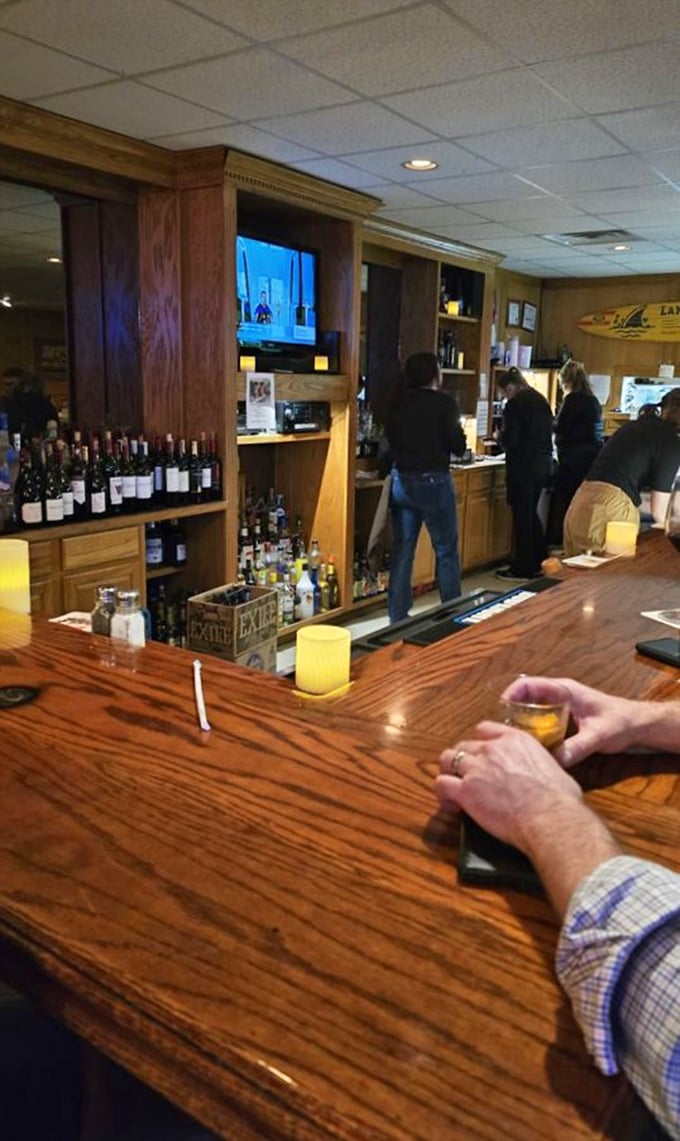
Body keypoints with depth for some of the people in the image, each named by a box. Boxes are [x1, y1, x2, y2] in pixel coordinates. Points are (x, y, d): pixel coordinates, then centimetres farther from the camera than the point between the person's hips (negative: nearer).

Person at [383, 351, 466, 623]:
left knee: (402, 550, 9)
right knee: (446, 551, 6)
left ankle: (397, 617, 13)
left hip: (402, 480, 5)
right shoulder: (444, 402, -9)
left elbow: (391, 440, 12)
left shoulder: (396, 403, 4)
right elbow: (458, 446, -7)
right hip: (433, 481, -5)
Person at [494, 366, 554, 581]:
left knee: (521, 516, 0)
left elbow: (510, 440, -17)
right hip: (543, 464, 8)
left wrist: (501, 435, 5)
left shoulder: (515, 404, -14)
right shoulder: (541, 400, 11)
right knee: (531, 513, 18)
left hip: (523, 466, -8)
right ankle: (538, 562, 24)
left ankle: (521, 569, 6)